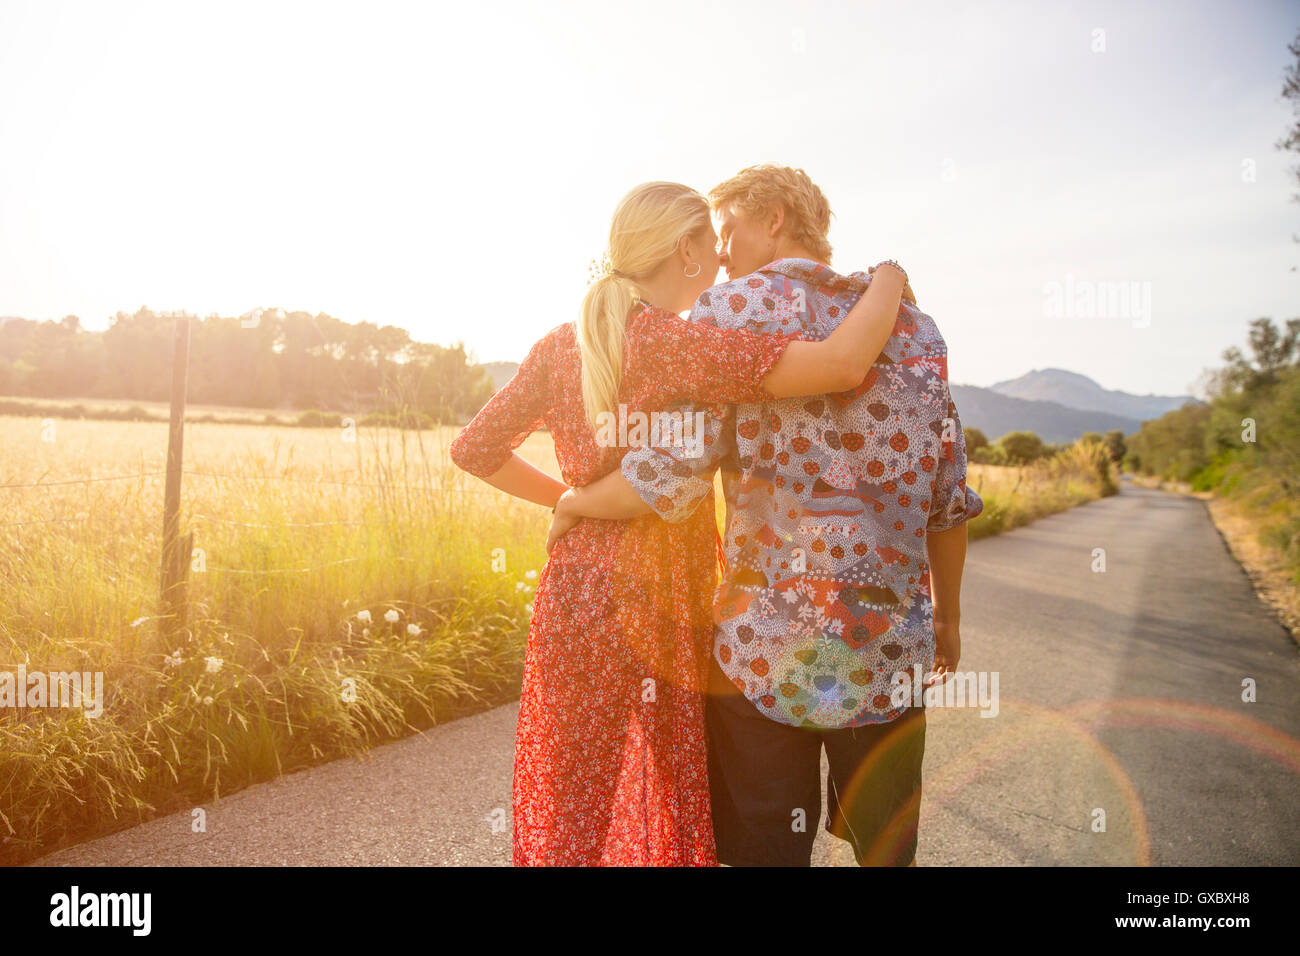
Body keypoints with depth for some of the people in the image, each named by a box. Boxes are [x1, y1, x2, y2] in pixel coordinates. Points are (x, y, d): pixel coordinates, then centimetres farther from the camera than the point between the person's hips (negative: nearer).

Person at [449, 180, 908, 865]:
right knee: (684, 796, 15)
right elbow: (842, 364, -26)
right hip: (661, 604, -6)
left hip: (575, 586, 6)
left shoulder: (560, 346, 4)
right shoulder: (676, 345, -16)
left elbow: (473, 450, 10)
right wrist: (890, 280, -7)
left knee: (569, 816, 19)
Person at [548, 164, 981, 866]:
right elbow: (948, 498, 10)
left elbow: (674, 473, -17)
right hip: (891, 647, 5)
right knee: (886, 849, 21)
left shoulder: (733, 309, -6)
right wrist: (947, 615, 22)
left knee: (765, 849, 12)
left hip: (767, 646, -4)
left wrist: (573, 503, 1)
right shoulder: (912, 324, 9)